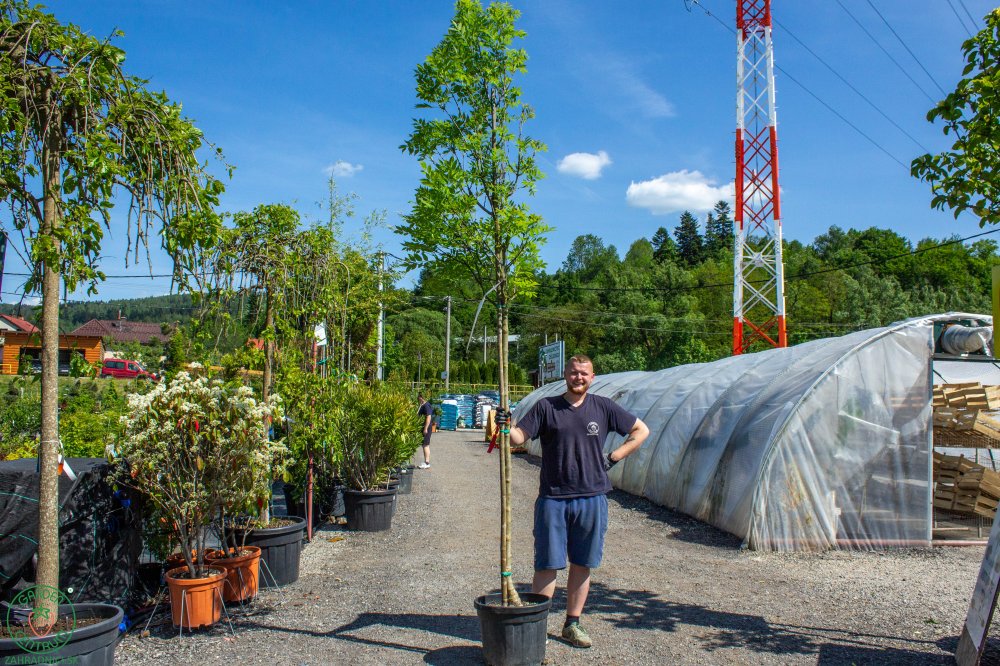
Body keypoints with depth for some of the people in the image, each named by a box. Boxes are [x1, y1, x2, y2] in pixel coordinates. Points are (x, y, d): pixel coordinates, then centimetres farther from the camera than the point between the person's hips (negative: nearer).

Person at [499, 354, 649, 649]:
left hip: (592, 499, 2)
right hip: (553, 499, -2)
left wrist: (613, 458, 6)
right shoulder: (546, 407, 1)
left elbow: (641, 430, 15)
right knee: (547, 564, 1)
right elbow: (518, 438, -6)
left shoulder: (603, 407, 6)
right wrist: (506, 427, -29)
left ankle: (572, 624, 25)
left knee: (582, 565, 11)